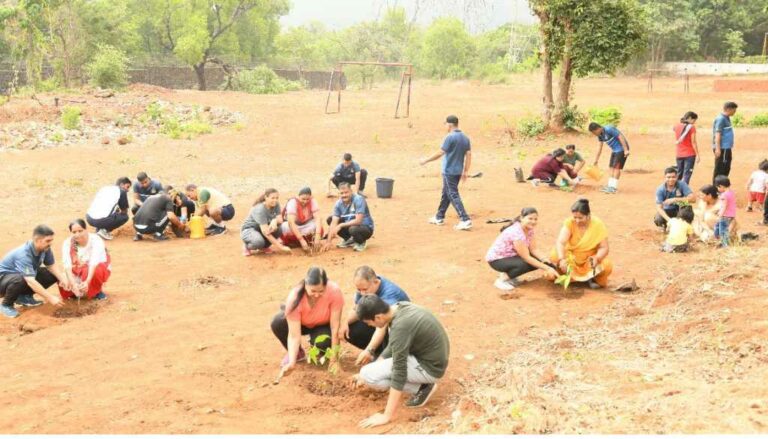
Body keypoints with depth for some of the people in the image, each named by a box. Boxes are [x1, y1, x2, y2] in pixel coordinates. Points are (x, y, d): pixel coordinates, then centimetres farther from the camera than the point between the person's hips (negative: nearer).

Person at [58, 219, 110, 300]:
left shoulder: (95, 240, -25)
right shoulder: (67, 243, -17)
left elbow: (94, 263, -38)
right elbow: (67, 265, -28)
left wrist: (87, 282, -53)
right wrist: (73, 284, -44)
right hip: (79, 272, 3)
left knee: (97, 271, -38)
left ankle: (97, 292, -8)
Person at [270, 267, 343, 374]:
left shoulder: (334, 291, -35)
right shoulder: (295, 298, -34)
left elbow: (335, 327, -29)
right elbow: (294, 335, -33)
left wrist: (334, 358, -29)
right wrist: (292, 362, -45)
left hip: (323, 325, -1)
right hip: (301, 324, 1)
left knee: (322, 342, -35)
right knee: (277, 323, -29)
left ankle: (319, 351, 5)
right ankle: (298, 353, -1)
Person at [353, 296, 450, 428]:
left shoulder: (400, 327, -29)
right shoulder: (400, 308, -1)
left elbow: (399, 373, -27)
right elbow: (392, 348, 14)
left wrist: (387, 416, -22)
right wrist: (366, 373, 18)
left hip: (430, 367, -9)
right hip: (433, 356, 9)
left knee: (368, 375, -12)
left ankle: (421, 388, -4)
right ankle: (420, 382, 13)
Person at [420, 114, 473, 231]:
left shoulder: (450, 137, -16)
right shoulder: (465, 138, 7)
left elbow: (440, 153, -15)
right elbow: (469, 154, 6)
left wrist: (426, 160, -4)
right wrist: (466, 171, 10)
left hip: (449, 171, -8)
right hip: (458, 171, 8)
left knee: (453, 196, -8)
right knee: (446, 194, 20)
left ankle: (465, 220, -16)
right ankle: (439, 217, 30)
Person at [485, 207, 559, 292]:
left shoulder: (529, 229, -5)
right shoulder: (516, 232, -31)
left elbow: (534, 249, -5)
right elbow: (526, 257, -29)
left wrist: (546, 260, -22)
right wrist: (547, 268, -30)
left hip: (512, 256, 9)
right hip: (496, 259, -9)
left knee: (539, 260, -7)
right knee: (524, 264, -34)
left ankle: (508, 274, 7)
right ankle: (502, 279, -11)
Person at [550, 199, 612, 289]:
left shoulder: (598, 225, -18)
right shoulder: (570, 222, -18)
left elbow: (604, 248, -16)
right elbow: (560, 242, -28)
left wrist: (597, 258, -38)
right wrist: (562, 259, -46)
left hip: (590, 260, -1)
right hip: (572, 258, 1)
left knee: (607, 266, -30)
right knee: (555, 257, -27)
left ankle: (593, 277, 3)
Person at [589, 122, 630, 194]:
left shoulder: (609, 129, -23)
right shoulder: (600, 135, 4)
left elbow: (621, 137, -23)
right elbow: (600, 147, 14)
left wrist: (626, 150, -24)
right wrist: (596, 159, 18)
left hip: (621, 149, -9)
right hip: (615, 150, 9)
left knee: (616, 167, -10)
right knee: (612, 167, 7)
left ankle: (614, 188, -9)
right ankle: (610, 186, 12)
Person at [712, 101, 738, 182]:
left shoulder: (726, 118, 15)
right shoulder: (721, 119, -14)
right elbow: (717, 134, -20)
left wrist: (730, 149, 25)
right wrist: (718, 149, -25)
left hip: (726, 148, 10)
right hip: (722, 149, -10)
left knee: (726, 169, 16)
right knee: (720, 170, -6)